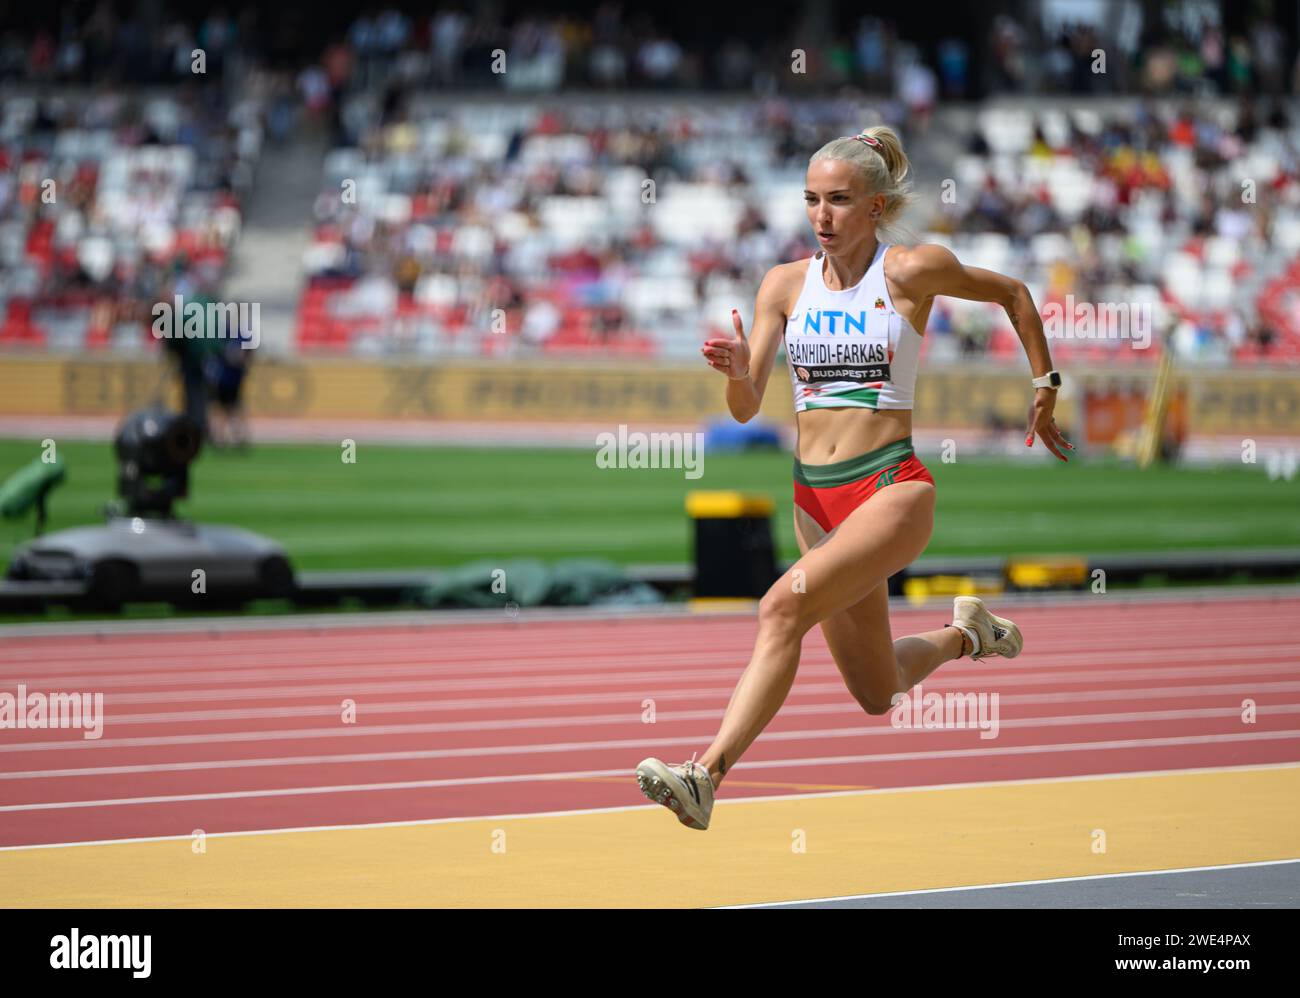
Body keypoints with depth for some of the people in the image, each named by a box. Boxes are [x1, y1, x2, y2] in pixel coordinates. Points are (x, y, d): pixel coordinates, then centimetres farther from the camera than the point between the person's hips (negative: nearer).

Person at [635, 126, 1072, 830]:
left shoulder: (911, 271, -6)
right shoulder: (785, 284, 5)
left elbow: (1013, 292, 11)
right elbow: (745, 409, 1)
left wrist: (1044, 390, 13)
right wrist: (737, 372, -21)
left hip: (891, 487, -6)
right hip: (815, 494, 6)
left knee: (784, 606, -30)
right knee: (878, 695, 14)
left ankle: (706, 776, -35)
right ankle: (963, 634, 45)